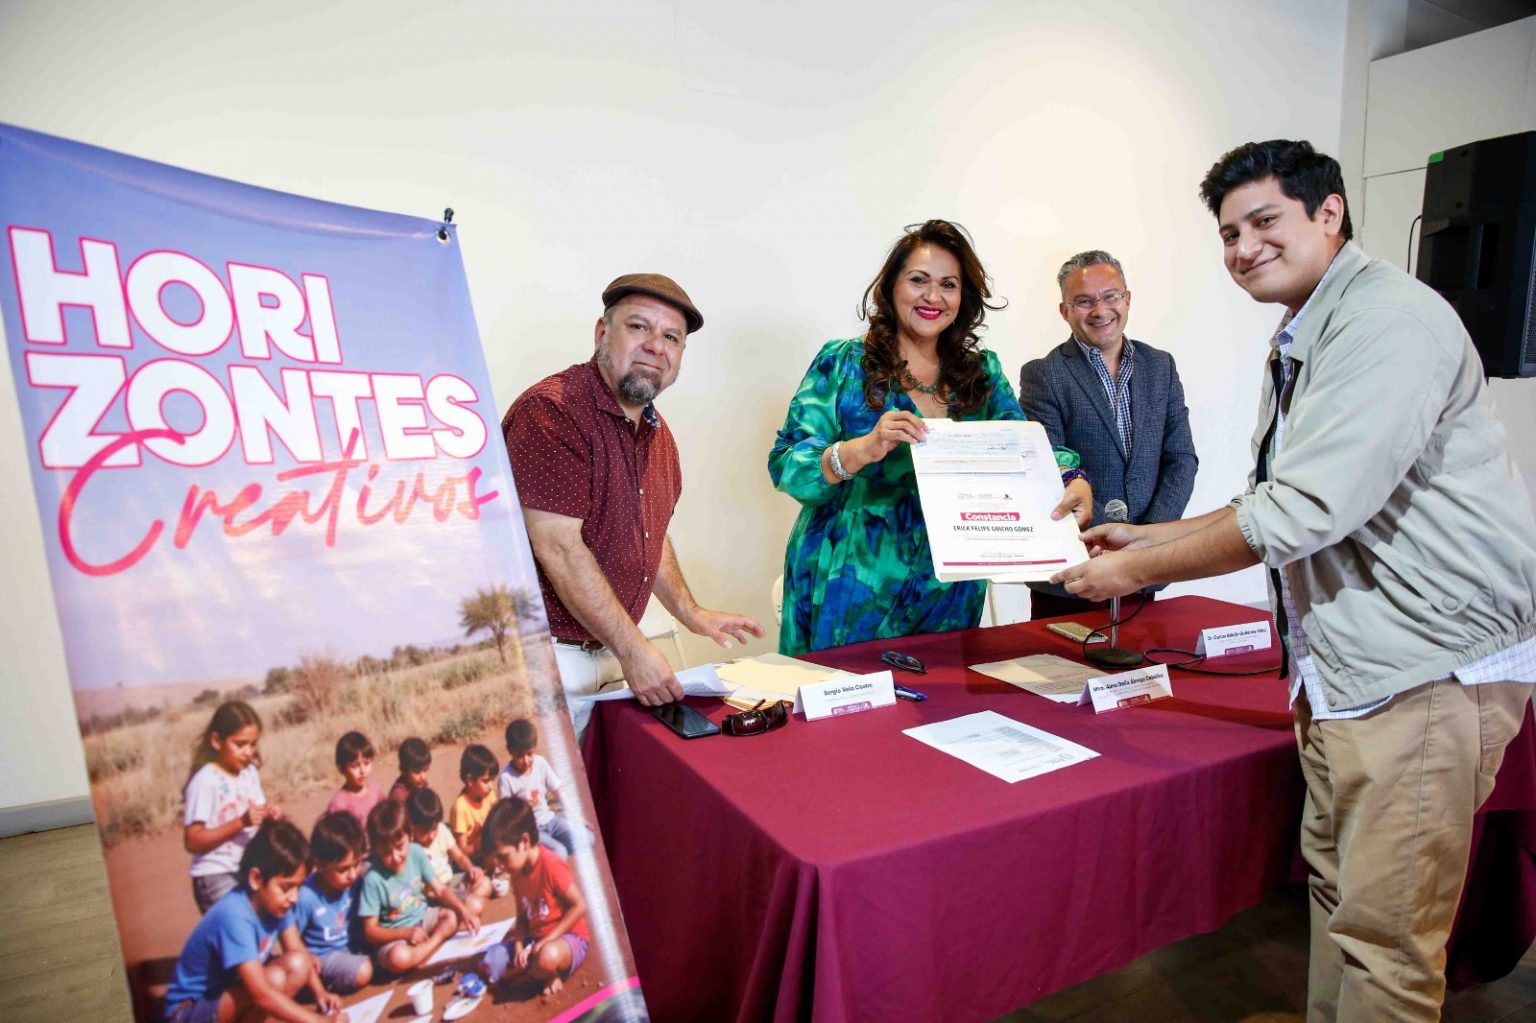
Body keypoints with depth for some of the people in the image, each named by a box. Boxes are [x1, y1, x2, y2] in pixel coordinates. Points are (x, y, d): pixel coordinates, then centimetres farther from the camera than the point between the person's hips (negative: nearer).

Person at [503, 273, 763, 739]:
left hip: (606, 656, 8)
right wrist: (633, 649, -19)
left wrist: (691, 613, 18)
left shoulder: (656, 431, 12)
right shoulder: (552, 411, -17)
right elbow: (557, 548, -22)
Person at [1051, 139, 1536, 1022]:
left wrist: (1139, 571, -17)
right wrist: (1150, 537, 12)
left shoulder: (1390, 319, -18)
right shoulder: (1300, 344, 15)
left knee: (1384, 934, 0)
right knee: (1335, 888, 20)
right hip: (1343, 668, 10)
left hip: (1428, 669, -10)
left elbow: (1307, 510, -26)